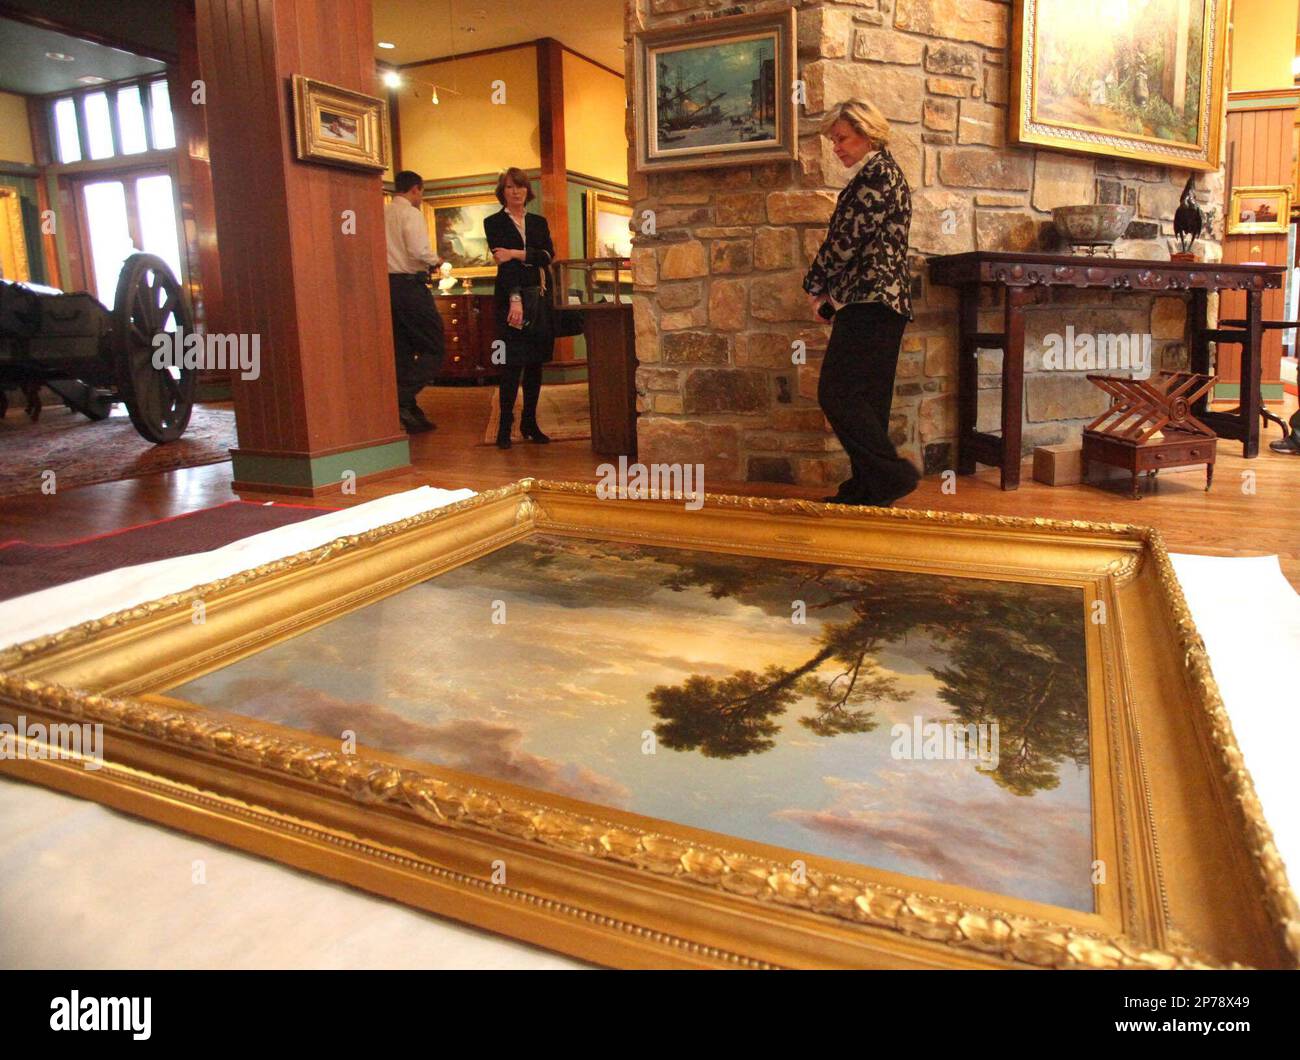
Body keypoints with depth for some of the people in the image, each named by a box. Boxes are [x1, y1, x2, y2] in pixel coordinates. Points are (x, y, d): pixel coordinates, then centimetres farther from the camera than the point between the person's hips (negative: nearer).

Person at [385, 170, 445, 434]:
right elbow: (418, 251, -20)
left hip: (387, 284, 8)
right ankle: (402, 399, -15)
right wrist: (435, 261, 1)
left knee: (402, 352, 11)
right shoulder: (411, 213, -6)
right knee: (434, 348, -1)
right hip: (410, 284, -8)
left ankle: (411, 415, 14)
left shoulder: (382, 214, 14)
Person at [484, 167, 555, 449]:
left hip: (540, 297, 4)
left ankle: (529, 423, 14)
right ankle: (505, 426, -3)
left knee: (535, 363, 6)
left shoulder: (539, 222, 15)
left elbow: (548, 255, -1)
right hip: (511, 297, -4)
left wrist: (517, 253, -14)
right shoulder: (494, 223, 2)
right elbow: (502, 261, -10)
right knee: (513, 363, -9)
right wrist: (515, 299, -21)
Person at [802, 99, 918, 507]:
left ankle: (892, 474, -7)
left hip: (869, 301, -10)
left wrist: (818, 287, -3)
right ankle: (867, 487, 14)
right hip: (879, 301, 10)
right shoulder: (881, 173, 23)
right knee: (866, 400, 10)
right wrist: (825, 290, 9)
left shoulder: (877, 174, -9)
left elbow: (849, 238, -15)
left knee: (836, 394, -11)